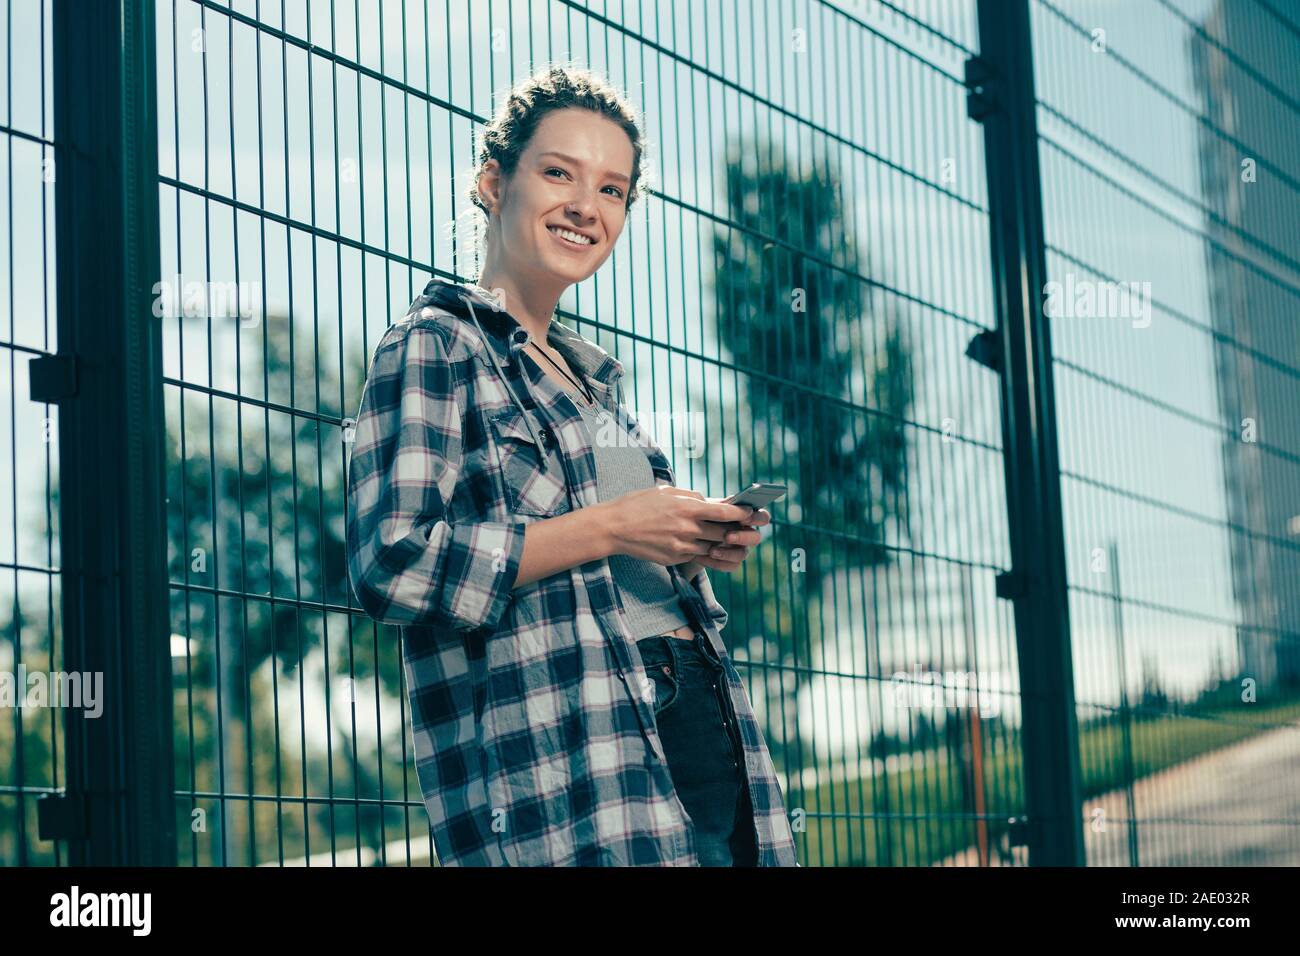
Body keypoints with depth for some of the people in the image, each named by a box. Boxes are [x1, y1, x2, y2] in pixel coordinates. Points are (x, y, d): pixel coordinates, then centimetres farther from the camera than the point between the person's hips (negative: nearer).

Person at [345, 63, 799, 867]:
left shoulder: (590, 378, 24)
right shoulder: (436, 346, -1)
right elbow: (393, 565, -15)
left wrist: (692, 546, 10)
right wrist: (608, 528, -14)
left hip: (707, 741, 8)